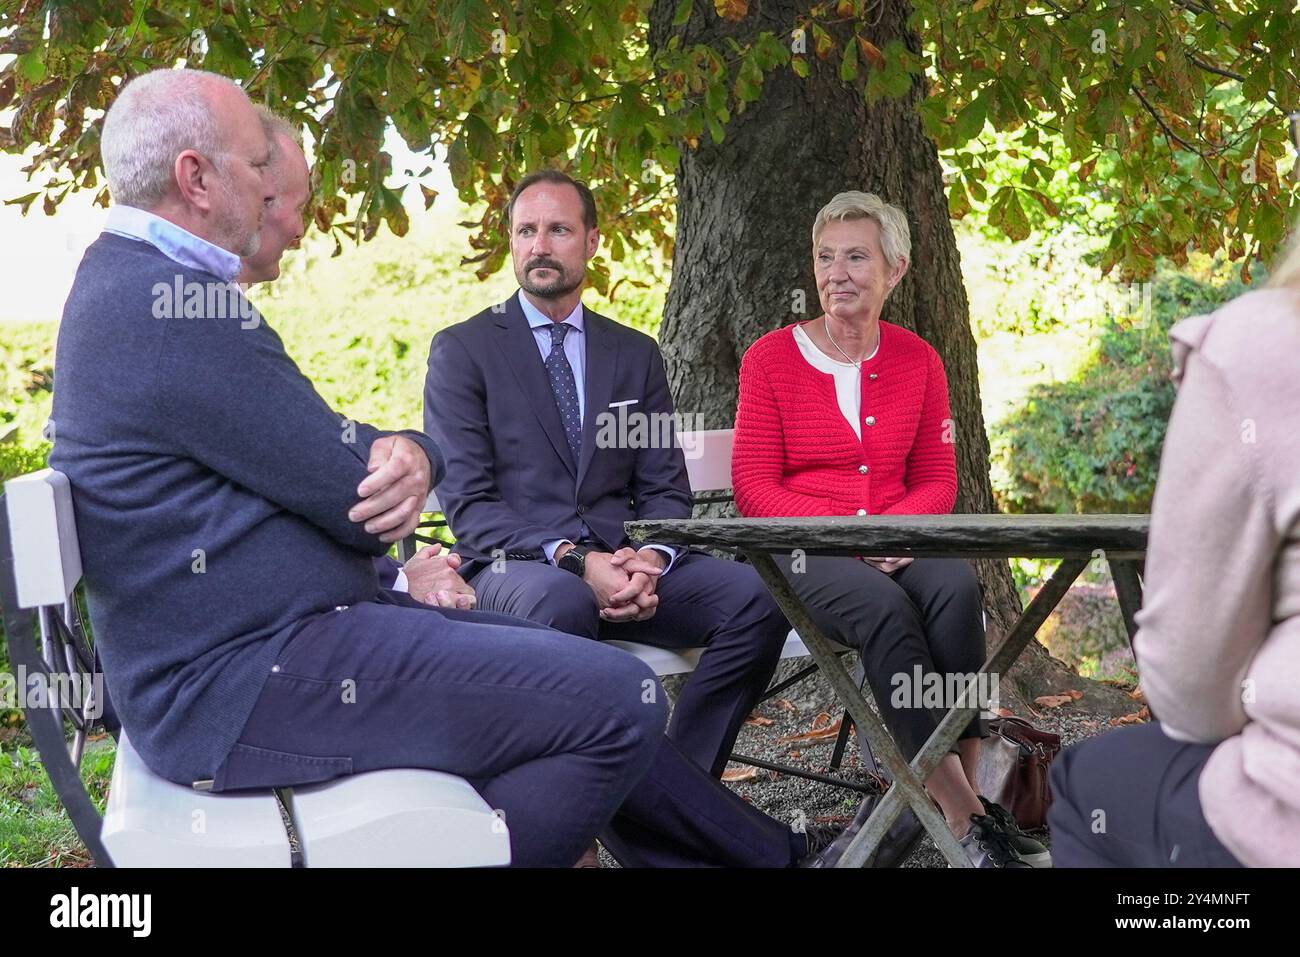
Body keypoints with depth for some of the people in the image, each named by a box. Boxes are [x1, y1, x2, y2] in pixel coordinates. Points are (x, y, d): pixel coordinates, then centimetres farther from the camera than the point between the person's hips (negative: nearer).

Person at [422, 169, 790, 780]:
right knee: (559, 601, -39)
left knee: (757, 597, -22)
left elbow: (665, 490, 13)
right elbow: (467, 502, -4)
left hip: (622, 560, 4)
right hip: (514, 567, -4)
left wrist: (649, 559, -11)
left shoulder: (636, 355, 18)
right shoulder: (461, 351, 6)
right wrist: (574, 560, -18)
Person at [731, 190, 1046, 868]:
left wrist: (895, 527, -11)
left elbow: (937, 481, 13)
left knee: (956, 589, -31)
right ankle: (966, 818, -30)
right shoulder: (771, 358, 3)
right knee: (884, 606, -34)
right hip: (802, 548, -3)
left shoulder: (918, 362, 12)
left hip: (896, 540, 3)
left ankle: (919, 803, -24)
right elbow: (755, 489, -1)